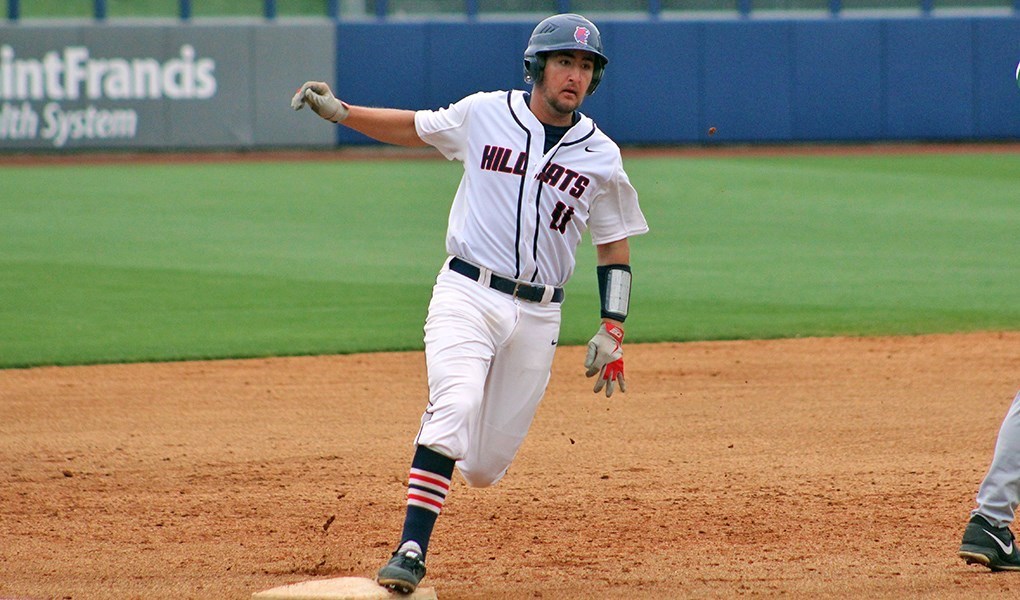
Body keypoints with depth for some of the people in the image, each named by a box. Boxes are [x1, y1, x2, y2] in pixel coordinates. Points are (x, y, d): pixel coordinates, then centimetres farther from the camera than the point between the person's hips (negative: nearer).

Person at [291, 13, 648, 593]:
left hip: (537, 316, 2)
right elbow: (412, 127, 17)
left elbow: (615, 248, 10)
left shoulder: (601, 157, 4)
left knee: (485, 467, 1)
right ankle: (412, 550, -27)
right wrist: (339, 110, 3)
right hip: (467, 295, -2)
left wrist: (612, 333, 0)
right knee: (455, 404, -28)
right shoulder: (484, 115, 3)